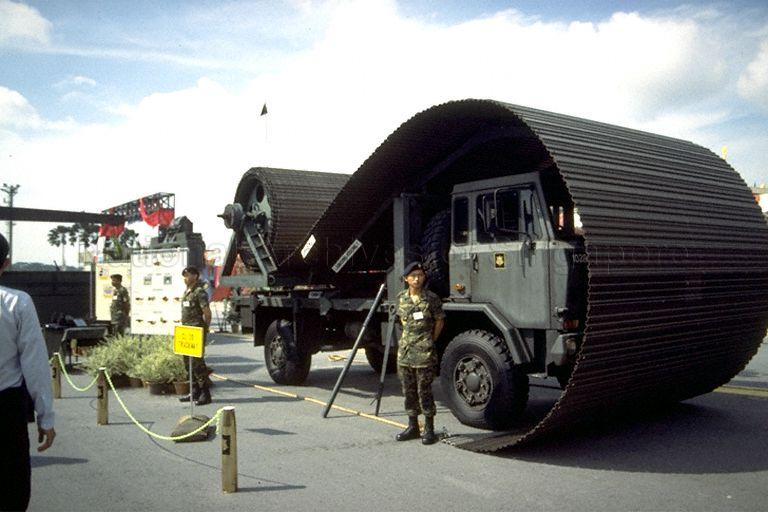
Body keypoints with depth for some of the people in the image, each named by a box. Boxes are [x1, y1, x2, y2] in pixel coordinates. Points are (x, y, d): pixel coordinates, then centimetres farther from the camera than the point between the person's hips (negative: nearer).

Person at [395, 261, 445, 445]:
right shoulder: (401, 297, 6)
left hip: (424, 352, -5)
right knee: (408, 390, 11)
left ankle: (429, 429, 8)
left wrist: (429, 342, 4)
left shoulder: (431, 298, -7)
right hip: (405, 349, 5)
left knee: (424, 391, -2)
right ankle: (412, 426, 23)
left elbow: (439, 321, 2)